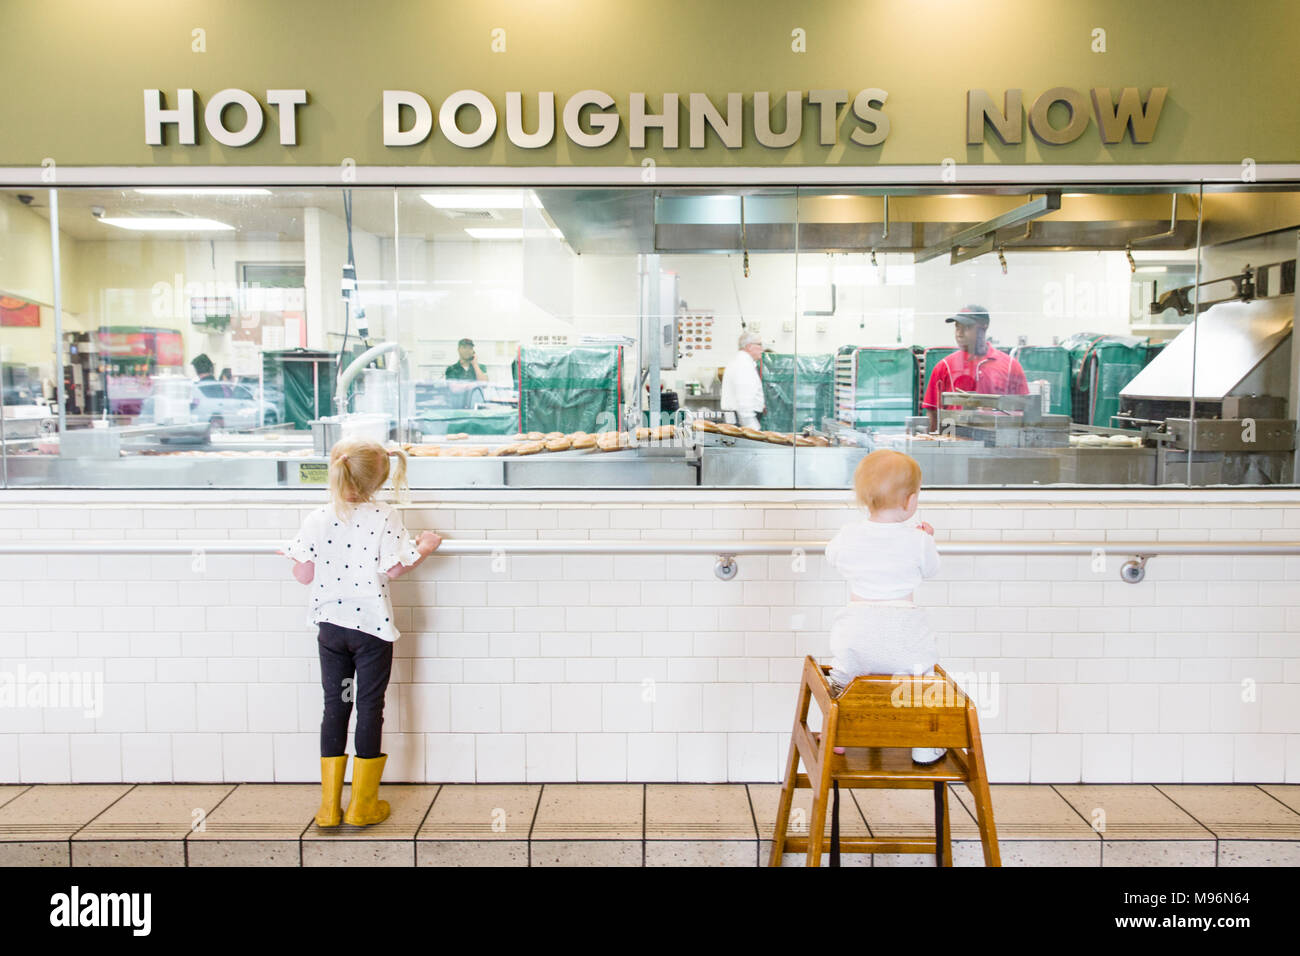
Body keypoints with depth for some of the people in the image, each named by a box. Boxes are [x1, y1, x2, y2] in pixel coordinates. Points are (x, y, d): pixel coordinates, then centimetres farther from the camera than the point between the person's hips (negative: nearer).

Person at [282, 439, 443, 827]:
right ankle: (363, 805, 14)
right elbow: (393, 570, -12)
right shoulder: (386, 517, -11)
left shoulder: (317, 519, -4)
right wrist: (425, 548, 5)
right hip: (372, 625, -2)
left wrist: (292, 555, 21)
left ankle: (329, 807, 16)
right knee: (370, 708, 7)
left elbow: (305, 575, -2)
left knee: (334, 707, 11)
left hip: (330, 626, 3)